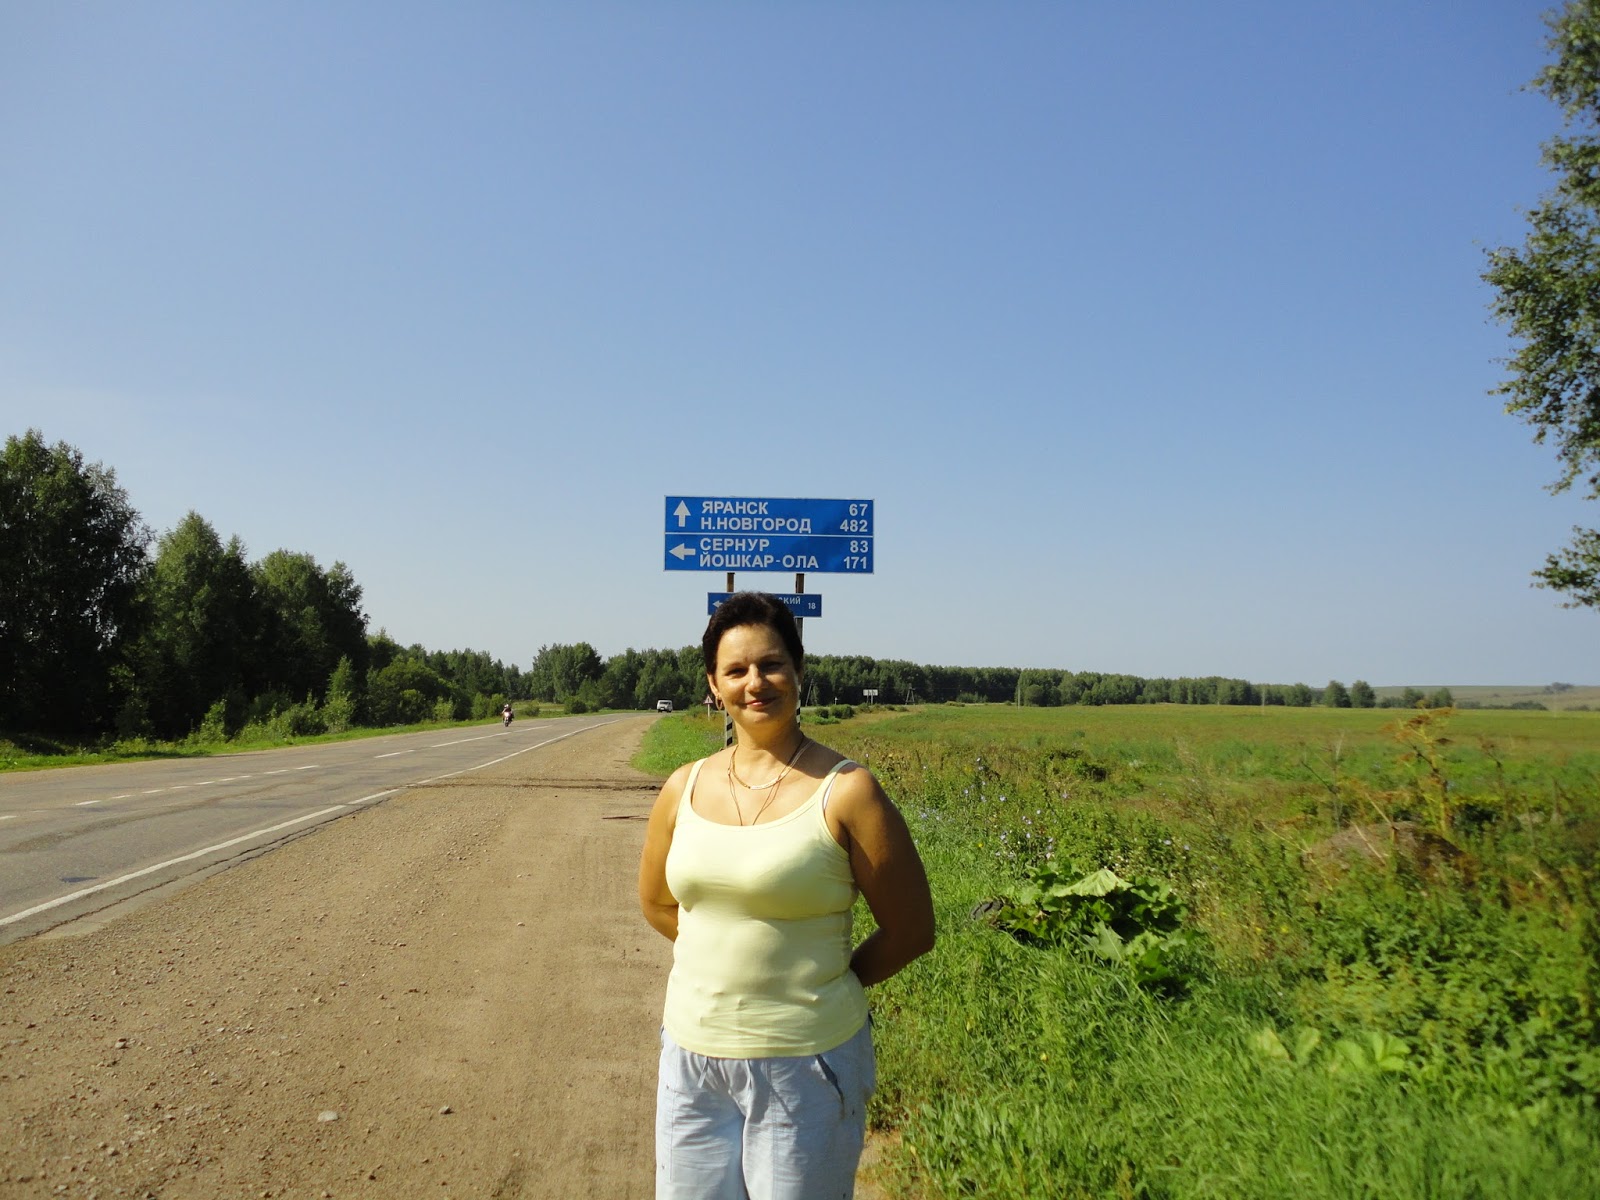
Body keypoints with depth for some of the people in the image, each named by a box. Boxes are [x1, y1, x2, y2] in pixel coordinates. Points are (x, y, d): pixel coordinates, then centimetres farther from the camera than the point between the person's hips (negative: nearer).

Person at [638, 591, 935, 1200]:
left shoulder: (845, 791, -12)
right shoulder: (685, 788, 1)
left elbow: (911, 930, -5)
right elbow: (656, 903, 17)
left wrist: (821, 984, 1)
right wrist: (727, 962, 8)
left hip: (803, 1063, -4)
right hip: (691, 1056, 4)